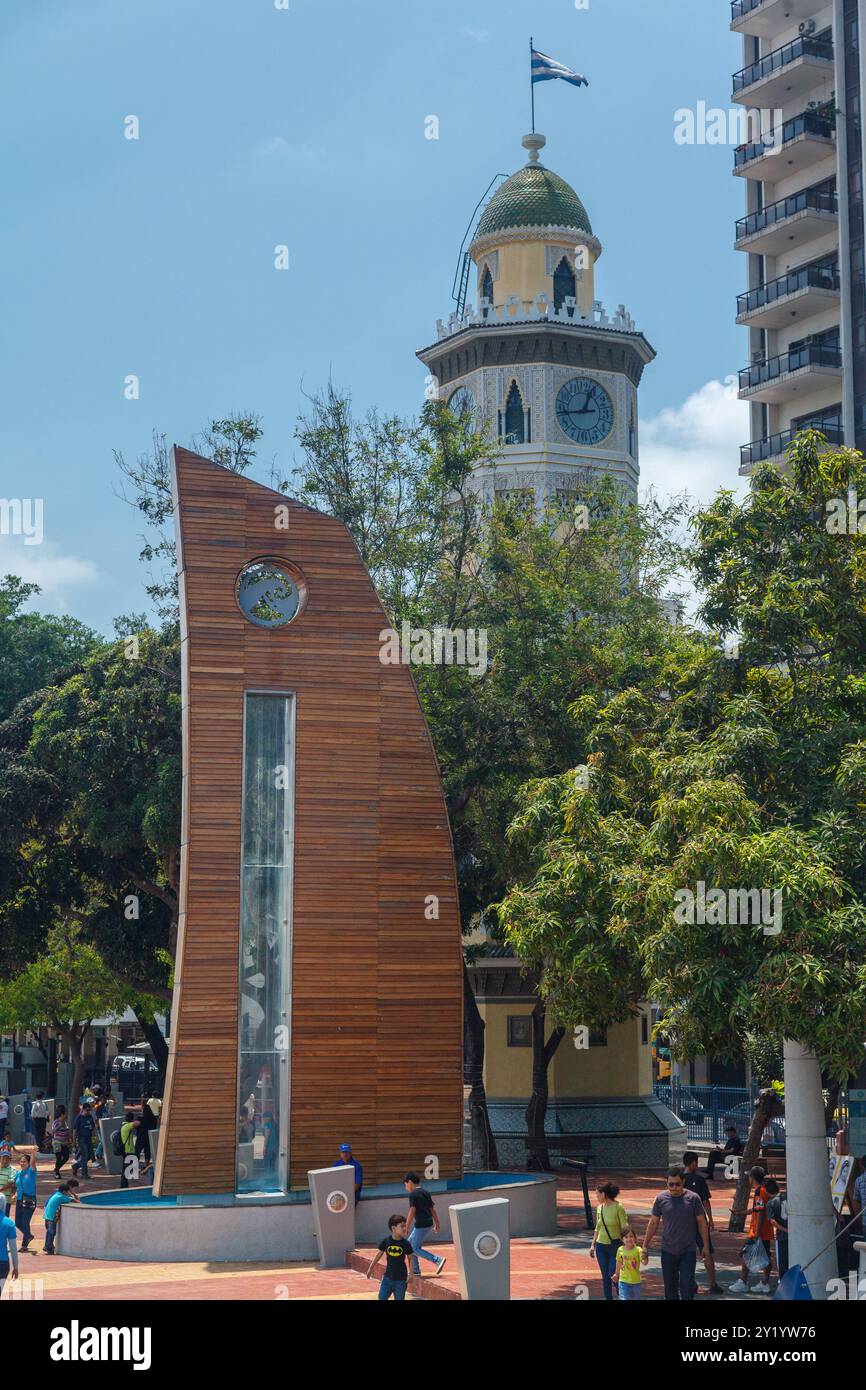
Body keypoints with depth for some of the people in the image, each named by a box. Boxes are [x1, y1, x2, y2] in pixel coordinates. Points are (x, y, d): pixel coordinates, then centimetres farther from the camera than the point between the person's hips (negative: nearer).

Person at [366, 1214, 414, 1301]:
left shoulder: (405, 1244, -8)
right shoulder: (386, 1241, -6)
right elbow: (378, 1254, 5)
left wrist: (410, 1274, -5)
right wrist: (370, 1268, 8)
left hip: (401, 1279, -1)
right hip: (388, 1276, 1)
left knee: (399, 1299, 4)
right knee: (382, 1298, 2)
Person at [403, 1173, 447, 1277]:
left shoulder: (413, 1194, -11)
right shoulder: (425, 1192, 14)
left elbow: (412, 1211, -16)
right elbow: (433, 1209, 16)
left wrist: (406, 1227, -14)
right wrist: (436, 1224, 21)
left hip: (421, 1225, -9)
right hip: (428, 1223, 9)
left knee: (415, 1249, -3)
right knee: (410, 1244, 19)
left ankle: (438, 1260, -15)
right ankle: (415, 1270, 20)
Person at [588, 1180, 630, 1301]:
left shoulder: (618, 1207, -12)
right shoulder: (599, 1208, 7)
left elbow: (625, 1228, -11)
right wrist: (592, 1245, 14)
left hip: (615, 1245, -6)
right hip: (601, 1246, 6)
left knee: (613, 1276, -8)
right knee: (605, 1277, 6)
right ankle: (608, 1299, 13)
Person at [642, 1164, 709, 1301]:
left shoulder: (693, 1198, -6)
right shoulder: (661, 1199, -2)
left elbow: (701, 1222, 3)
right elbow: (653, 1223, 7)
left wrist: (706, 1246, 3)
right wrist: (645, 1246, 7)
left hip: (688, 1251, -2)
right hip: (668, 1251, 2)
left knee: (687, 1286, -8)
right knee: (670, 1287, 10)